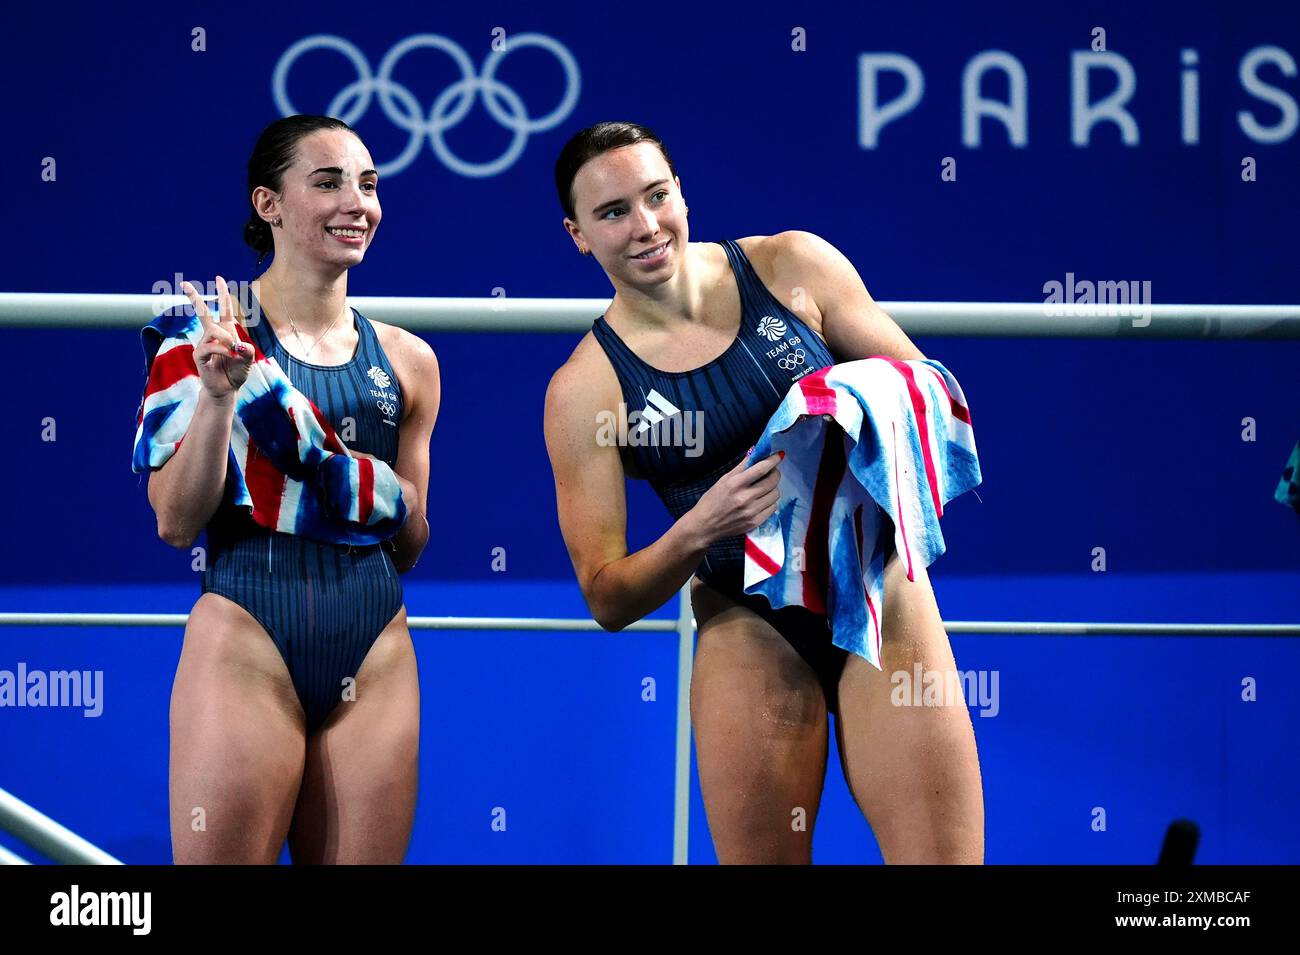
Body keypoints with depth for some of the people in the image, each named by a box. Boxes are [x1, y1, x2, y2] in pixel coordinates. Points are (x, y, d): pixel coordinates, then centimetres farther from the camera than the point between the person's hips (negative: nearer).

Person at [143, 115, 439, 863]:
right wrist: (219, 394, -16)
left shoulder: (406, 360, 10)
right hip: (246, 650, -4)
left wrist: (392, 500, -3)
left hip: (375, 662, 4)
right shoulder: (209, 331, -1)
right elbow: (175, 522, -6)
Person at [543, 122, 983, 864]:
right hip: (749, 623, 0)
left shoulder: (793, 266, -3)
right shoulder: (585, 390, -6)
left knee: (943, 856, -6)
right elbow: (608, 598, -5)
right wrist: (699, 529, -24)